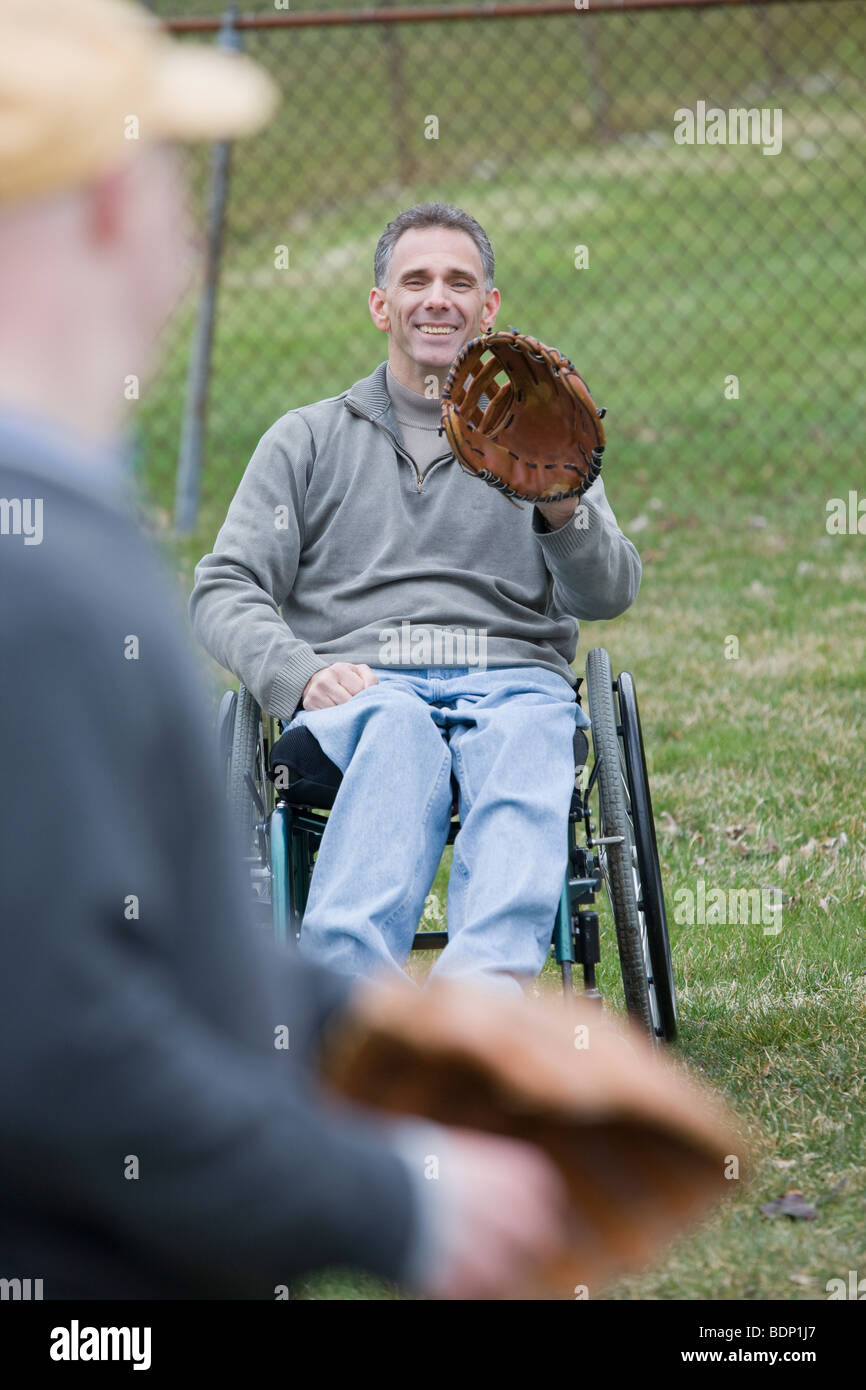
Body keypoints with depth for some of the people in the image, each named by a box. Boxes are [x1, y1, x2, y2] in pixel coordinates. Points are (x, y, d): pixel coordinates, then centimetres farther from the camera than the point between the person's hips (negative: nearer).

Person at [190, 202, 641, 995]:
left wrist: (562, 510, -15)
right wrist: (301, 674, -8)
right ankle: (357, 976, -64)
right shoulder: (309, 440, 24)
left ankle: (491, 973, -65)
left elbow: (610, 594, 9)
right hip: (358, 685, -1)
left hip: (512, 680, 1)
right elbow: (226, 591, 14)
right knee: (400, 729, -39)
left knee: (526, 744, -38)